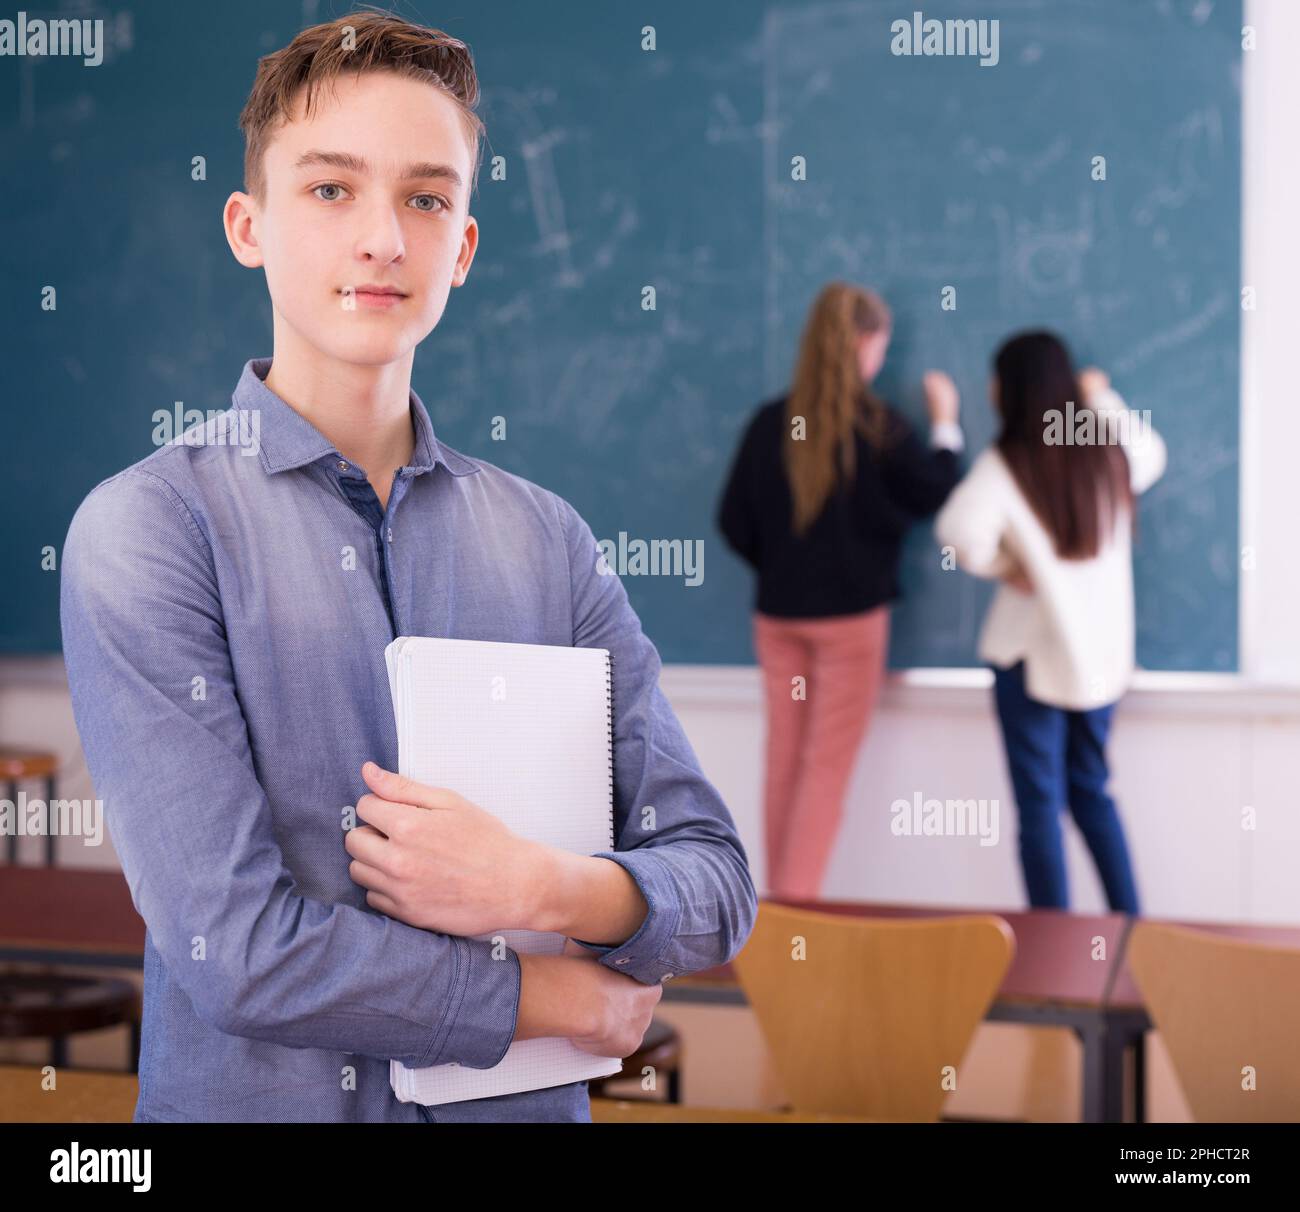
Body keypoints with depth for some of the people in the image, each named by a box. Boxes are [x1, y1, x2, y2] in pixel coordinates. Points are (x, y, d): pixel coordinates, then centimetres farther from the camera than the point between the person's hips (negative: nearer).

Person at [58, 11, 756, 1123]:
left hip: (522, 1106, 4)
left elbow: (716, 881, -2)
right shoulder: (151, 528, -13)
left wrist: (550, 888, -21)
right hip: (257, 1098, -3)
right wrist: (563, 1001, -11)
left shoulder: (549, 541, 0)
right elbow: (235, 947, -21)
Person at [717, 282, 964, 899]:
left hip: (777, 614, 4)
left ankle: (778, 898, 21)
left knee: (783, 762, 13)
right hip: (851, 616, -4)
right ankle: (798, 907, 0)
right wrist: (945, 422, 10)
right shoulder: (877, 425, -12)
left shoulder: (770, 422, -1)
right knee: (827, 769, 2)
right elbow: (935, 495, -2)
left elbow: (735, 521, 1)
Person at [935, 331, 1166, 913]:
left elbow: (961, 533, -29)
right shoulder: (1109, 454, 2)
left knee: (1041, 804, 2)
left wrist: (1001, 564, -11)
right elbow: (1152, 451, 26)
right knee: (1092, 791, 20)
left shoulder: (1007, 464, -14)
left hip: (1032, 651, -5)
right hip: (1102, 648, 5)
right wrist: (1102, 399, 32)